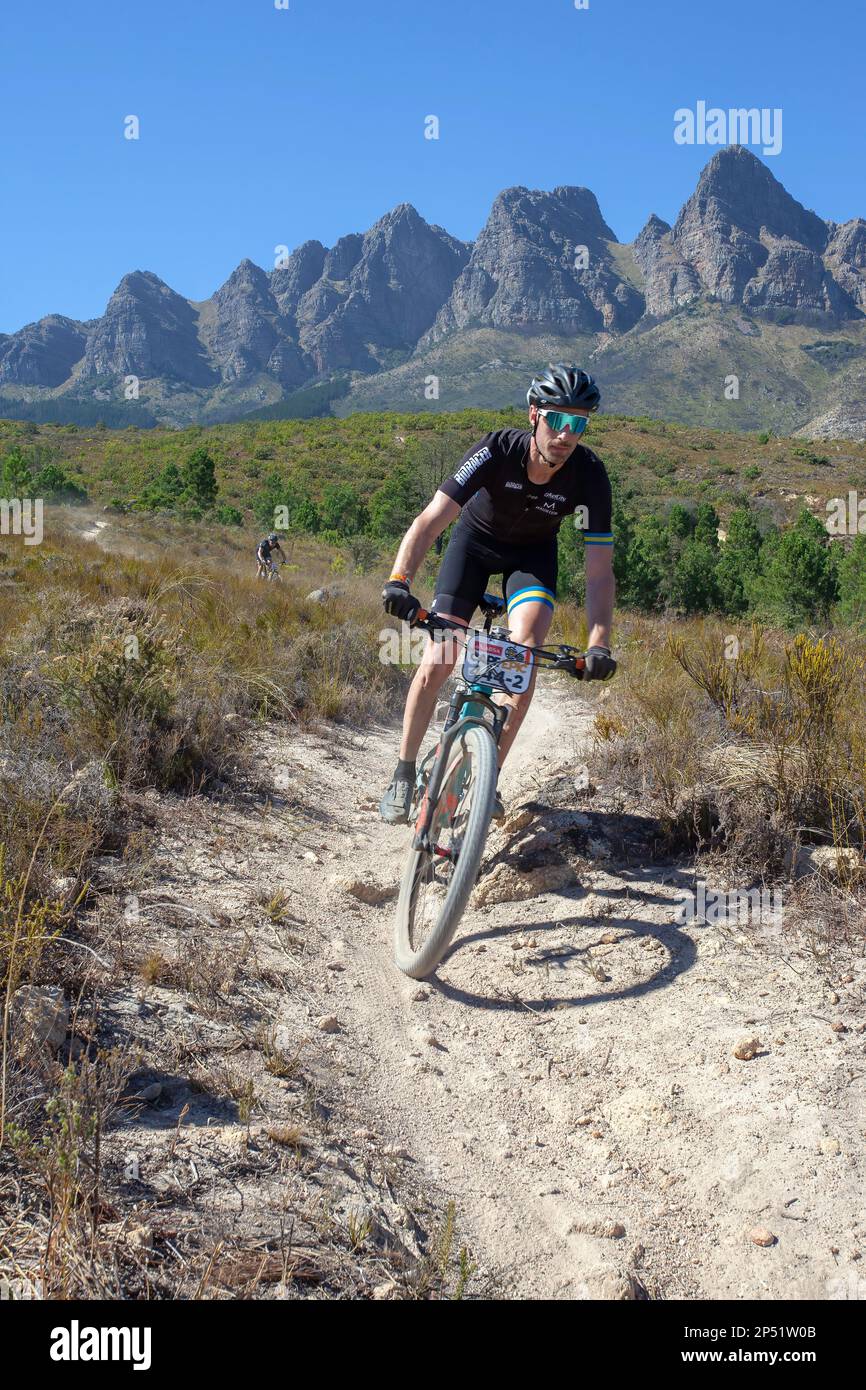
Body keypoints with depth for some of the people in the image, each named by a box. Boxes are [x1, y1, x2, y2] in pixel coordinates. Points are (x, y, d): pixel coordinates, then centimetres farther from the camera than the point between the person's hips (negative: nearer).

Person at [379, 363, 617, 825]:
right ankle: (404, 773, 7)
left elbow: (599, 570, -28)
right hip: (476, 539, -1)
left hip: (532, 552, 1)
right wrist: (399, 580, -56)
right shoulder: (496, 450, -33)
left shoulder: (589, 475, -28)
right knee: (437, 662, -12)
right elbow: (431, 520, -39)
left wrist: (599, 644, -42)